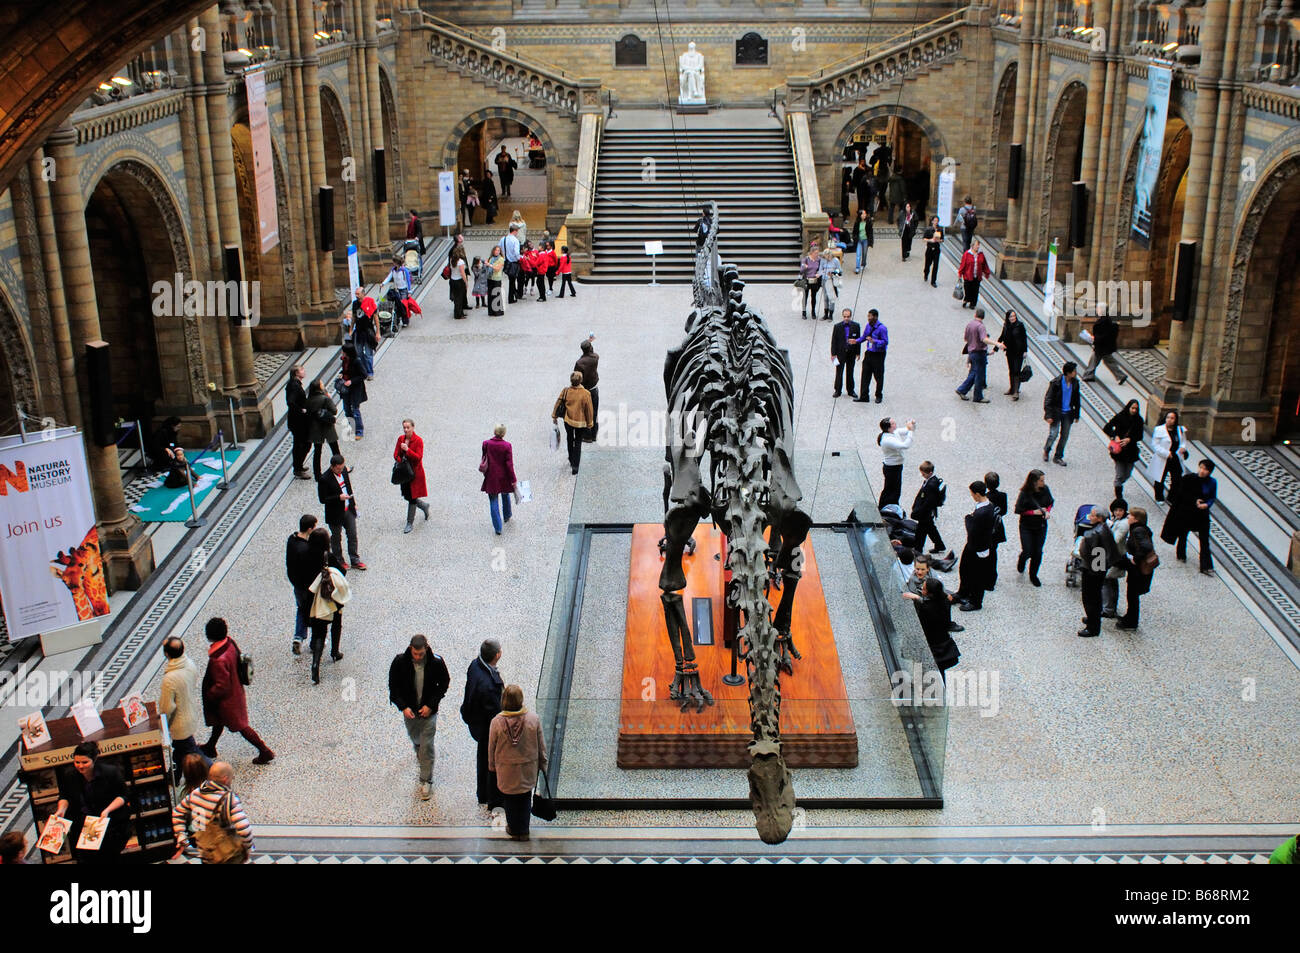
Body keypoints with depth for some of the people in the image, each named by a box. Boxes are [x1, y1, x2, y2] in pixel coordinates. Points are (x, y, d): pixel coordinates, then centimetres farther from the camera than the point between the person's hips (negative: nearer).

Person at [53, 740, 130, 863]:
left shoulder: (110, 772, -13)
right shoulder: (68, 774, -4)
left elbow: (123, 796, -4)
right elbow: (65, 797, 12)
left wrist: (107, 810, -18)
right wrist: (61, 809, -8)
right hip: (82, 819, 3)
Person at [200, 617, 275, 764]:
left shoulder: (218, 660, -37)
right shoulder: (230, 643, -13)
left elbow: (221, 686, -30)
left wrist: (208, 696, -11)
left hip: (227, 699, -9)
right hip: (235, 690, 9)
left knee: (241, 726, 10)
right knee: (219, 720, 29)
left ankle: (265, 752, 20)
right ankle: (210, 748, 50)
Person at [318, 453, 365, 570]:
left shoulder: (344, 472, -2)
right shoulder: (324, 479, -23)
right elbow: (322, 499, -20)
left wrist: (353, 503, 16)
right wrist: (338, 497, -29)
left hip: (348, 510, 6)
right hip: (335, 514, -6)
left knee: (353, 536, 11)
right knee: (337, 538, 12)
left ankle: (355, 561, 23)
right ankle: (339, 561, 30)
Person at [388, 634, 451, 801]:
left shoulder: (436, 662, -20)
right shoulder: (400, 662, -18)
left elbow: (444, 684, -6)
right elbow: (393, 686, -6)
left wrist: (430, 705, -14)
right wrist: (403, 707, -17)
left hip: (429, 711, -2)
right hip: (409, 709, 2)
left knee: (427, 746, -1)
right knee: (414, 737, 24)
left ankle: (425, 781, 12)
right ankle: (419, 751, 59)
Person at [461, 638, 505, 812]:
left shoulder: (476, 664, -14)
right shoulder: (488, 685, -41)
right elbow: (495, 714, -31)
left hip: (478, 724, 9)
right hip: (489, 730, -9)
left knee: (484, 759, 29)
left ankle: (483, 795, 51)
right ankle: (495, 802, 38)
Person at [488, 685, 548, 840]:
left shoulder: (496, 722, -20)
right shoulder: (534, 719, -18)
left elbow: (491, 748, -6)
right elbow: (541, 745, -6)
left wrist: (492, 767, 11)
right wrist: (542, 764, 10)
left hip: (506, 770, -1)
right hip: (528, 769, 1)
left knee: (509, 799, 20)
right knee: (525, 799, 21)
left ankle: (514, 830, 36)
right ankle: (523, 831, 32)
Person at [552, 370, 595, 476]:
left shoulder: (565, 391, -15)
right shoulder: (585, 394, -21)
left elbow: (558, 403, -4)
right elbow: (589, 409, -12)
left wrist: (554, 416, 12)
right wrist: (590, 423, 2)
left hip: (568, 420, 2)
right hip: (580, 422, -2)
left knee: (570, 440, 25)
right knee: (578, 443, 11)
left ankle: (571, 460, 38)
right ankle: (575, 465, 6)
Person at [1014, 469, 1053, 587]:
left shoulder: (1045, 490, -7)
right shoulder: (1024, 493, -20)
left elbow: (1050, 502, 10)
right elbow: (1018, 510, -14)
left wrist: (1048, 511, -10)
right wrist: (1034, 512, -21)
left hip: (1041, 526, 3)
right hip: (1027, 527, -3)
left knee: (1038, 552, 7)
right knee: (1027, 551, 0)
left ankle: (1033, 575, 27)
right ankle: (1022, 560, 38)